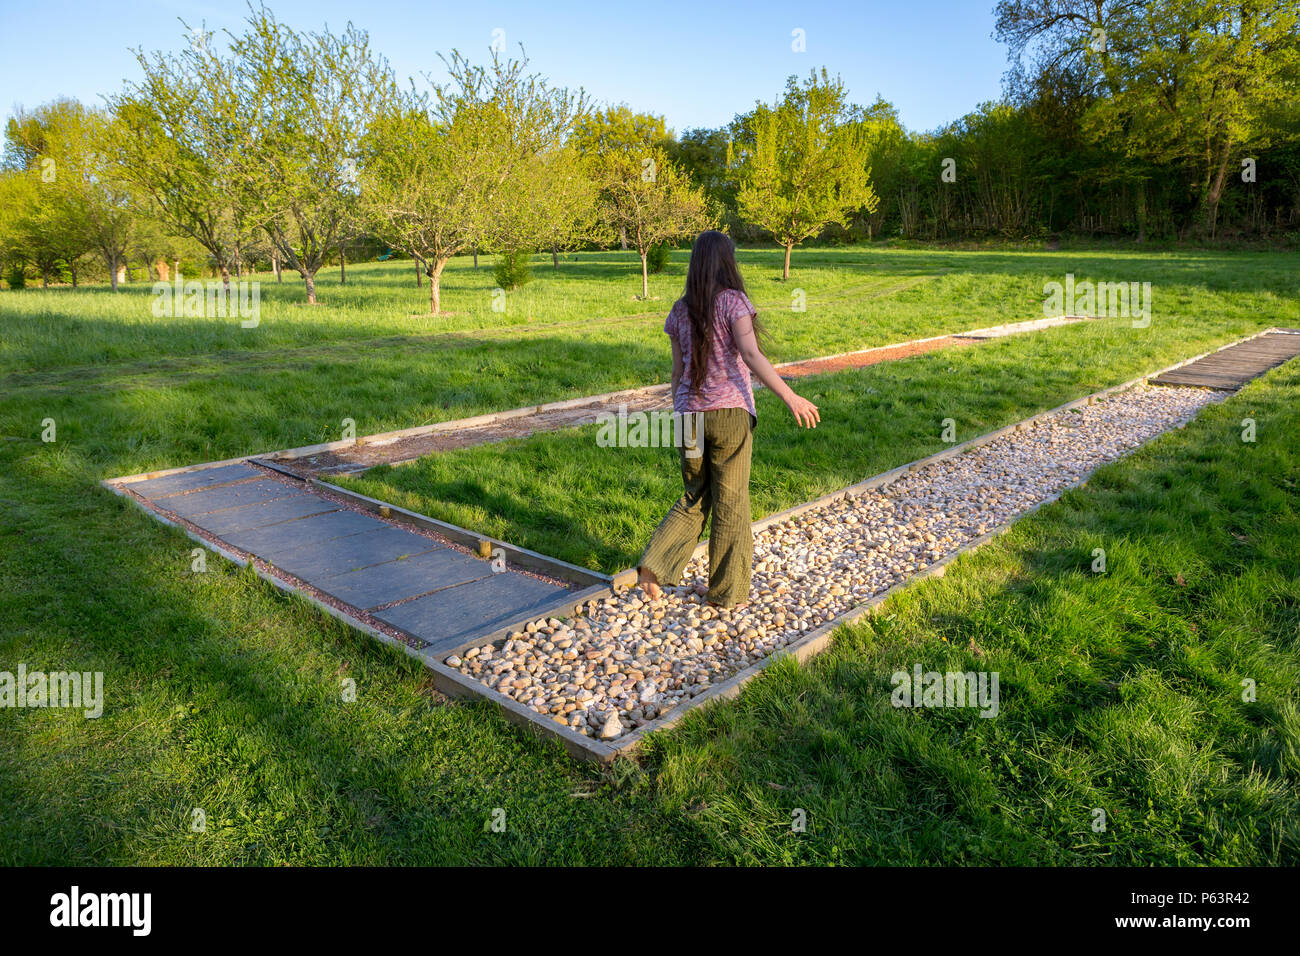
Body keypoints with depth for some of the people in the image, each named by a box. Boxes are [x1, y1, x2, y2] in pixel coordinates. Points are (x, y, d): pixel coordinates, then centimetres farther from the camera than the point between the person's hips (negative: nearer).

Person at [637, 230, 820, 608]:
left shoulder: (680, 310, 8)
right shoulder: (733, 301, -6)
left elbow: (678, 370, 11)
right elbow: (751, 356, -18)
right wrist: (790, 398, -19)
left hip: (691, 414, 5)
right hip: (729, 412, -5)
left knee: (695, 498, 19)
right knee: (730, 504, 7)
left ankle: (653, 566, 6)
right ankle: (727, 591, 17)